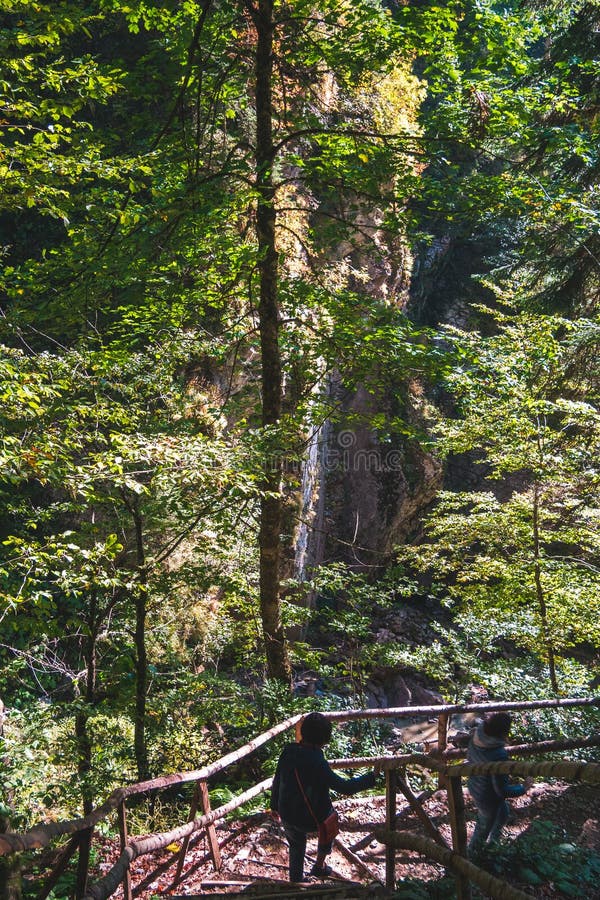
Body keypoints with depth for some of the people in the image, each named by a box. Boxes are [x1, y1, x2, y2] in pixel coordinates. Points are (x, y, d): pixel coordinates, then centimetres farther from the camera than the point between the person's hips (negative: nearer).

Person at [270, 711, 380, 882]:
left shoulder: (288, 752, -12)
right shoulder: (317, 763, -31)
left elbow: (277, 782, 1)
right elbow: (345, 787, -26)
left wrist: (274, 806, 17)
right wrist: (372, 777, -16)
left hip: (286, 816, 4)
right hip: (310, 820, -4)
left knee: (296, 847, 30)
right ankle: (319, 866, 38)